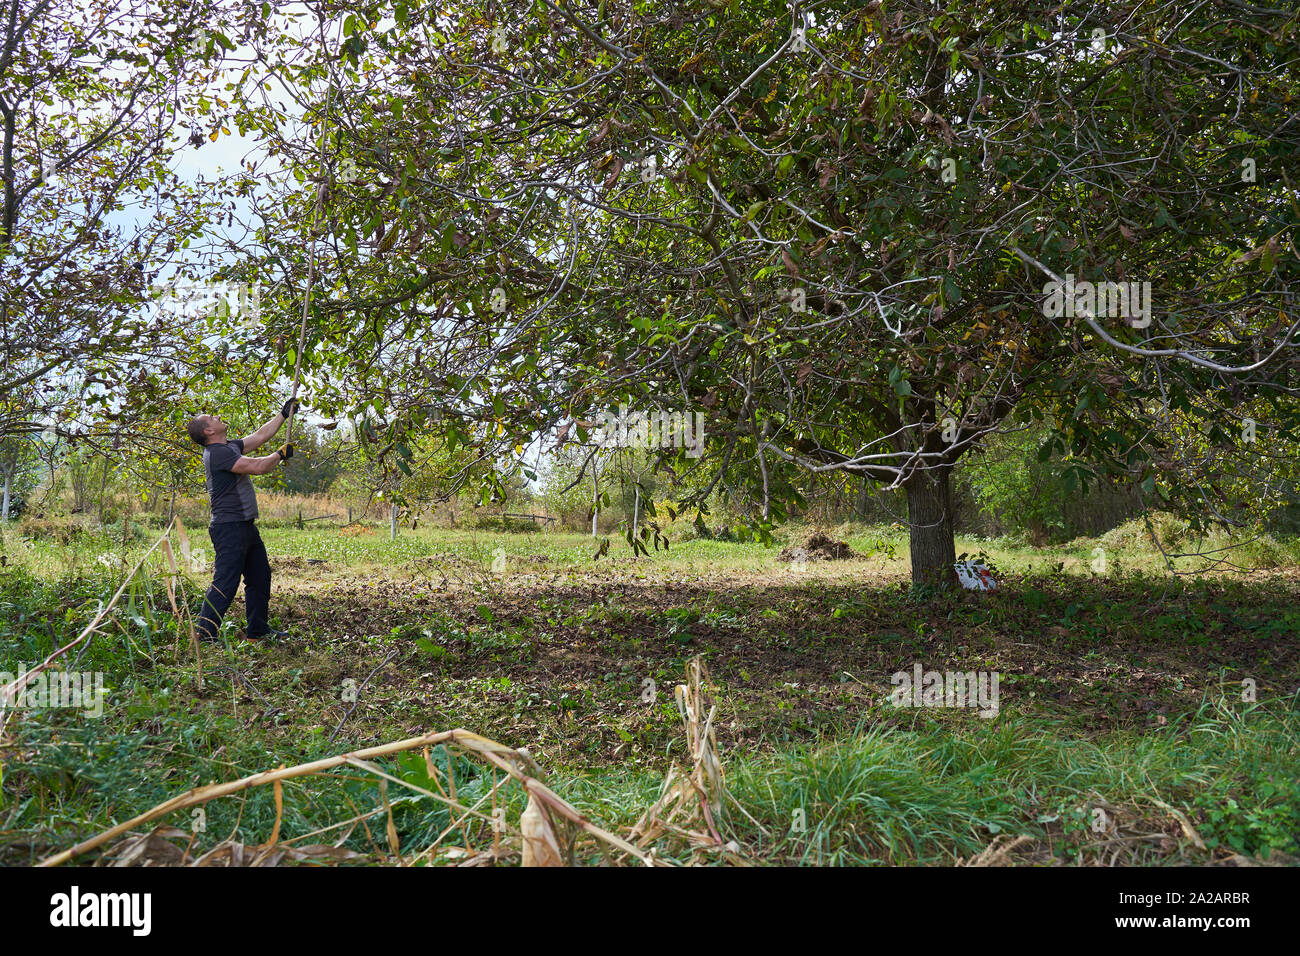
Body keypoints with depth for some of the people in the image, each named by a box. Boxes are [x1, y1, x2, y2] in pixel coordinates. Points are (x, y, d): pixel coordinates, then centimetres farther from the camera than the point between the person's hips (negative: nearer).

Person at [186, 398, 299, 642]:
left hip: (246, 527, 10)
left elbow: (260, 436, 24)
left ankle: (258, 630, 24)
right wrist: (280, 454, -4)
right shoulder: (217, 453, -16)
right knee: (225, 584, -10)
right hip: (229, 528, -10)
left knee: (260, 577, 15)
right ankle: (205, 634, -6)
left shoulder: (230, 447, 14)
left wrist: (284, 414, 26)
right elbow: (258, 467, -21)